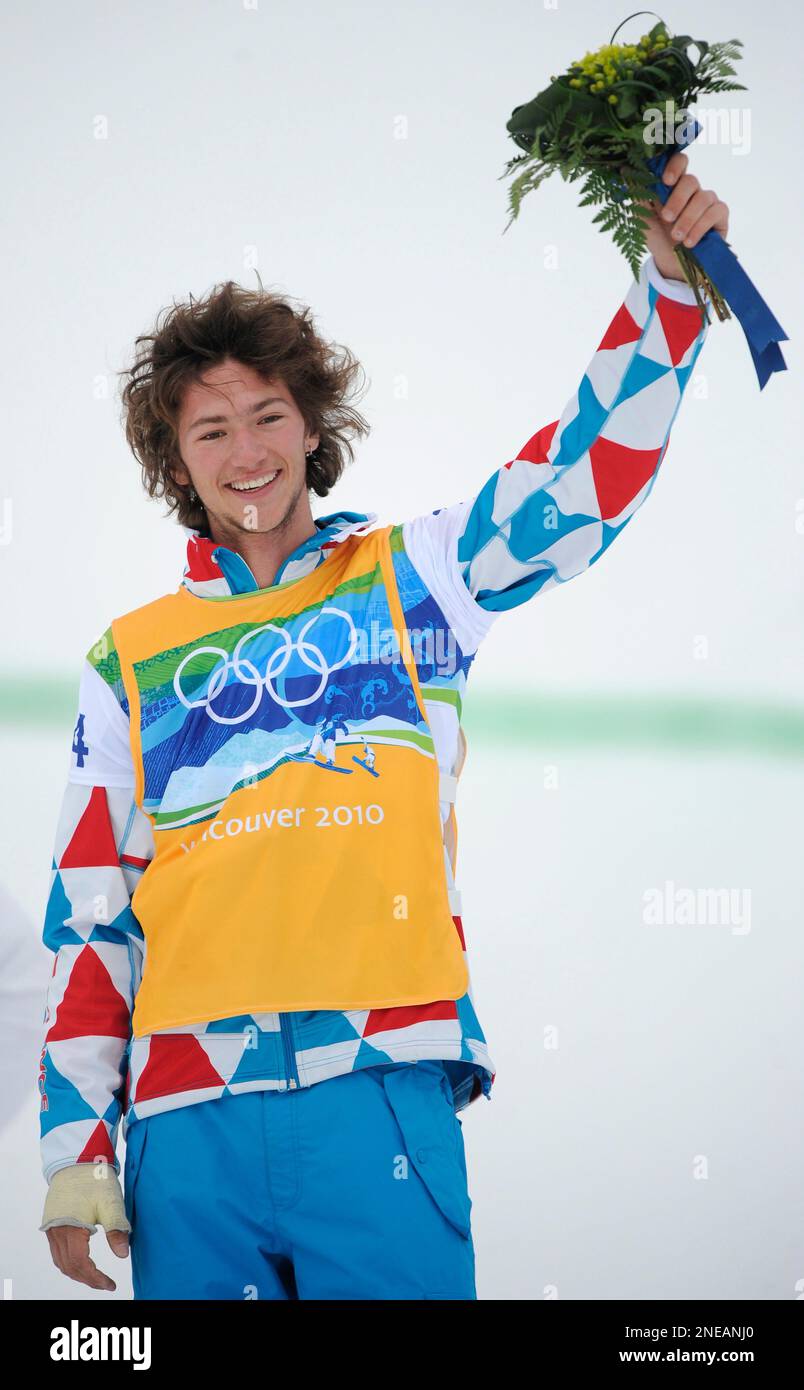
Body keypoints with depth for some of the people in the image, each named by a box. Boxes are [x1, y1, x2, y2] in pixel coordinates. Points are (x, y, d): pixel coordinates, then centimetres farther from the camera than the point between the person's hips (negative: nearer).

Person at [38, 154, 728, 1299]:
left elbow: (595, 465, 9)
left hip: (382, 1089, -1)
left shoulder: (412, 580, 14)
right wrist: (74, 1146, 7)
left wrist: (669, 282, -2)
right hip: (185, 1118, 1)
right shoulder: (130, 662, 15)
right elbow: (88, 915, 14)